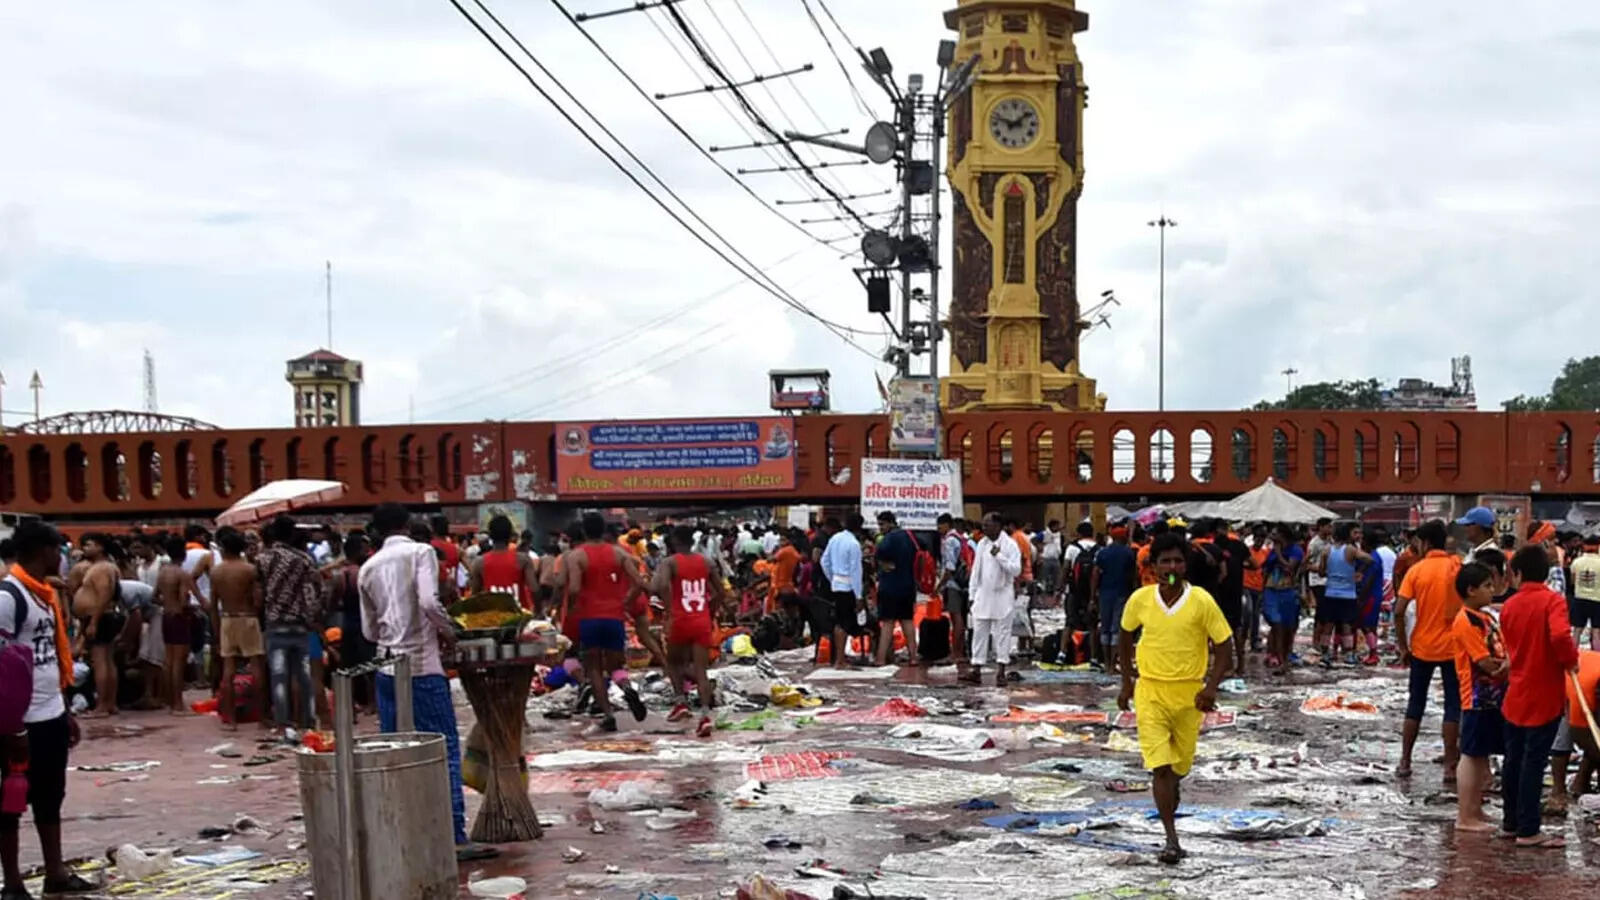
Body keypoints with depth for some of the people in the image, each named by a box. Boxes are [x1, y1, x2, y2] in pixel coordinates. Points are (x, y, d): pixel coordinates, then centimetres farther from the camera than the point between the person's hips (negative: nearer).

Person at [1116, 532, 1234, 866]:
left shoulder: (1202, 601, -10)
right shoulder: (1140, 600, -5)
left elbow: (1224, 647, -4)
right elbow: (1126, 636, 14)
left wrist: (1211, 687, -16)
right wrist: (1127, 680, 12)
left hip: (1189, 693, 0)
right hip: (1150, 691, 0)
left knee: (1180, 765, 14)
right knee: (1160, 766, -11)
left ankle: (1168, 799, 49)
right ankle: (1171, 841, -8)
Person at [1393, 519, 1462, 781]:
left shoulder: (1416, 570, -6)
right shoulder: (1459, 566, -5)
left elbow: (1399, 612, -10)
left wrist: (1403, 646, -1)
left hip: (1422, 648, 1)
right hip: (1453, 648, -1)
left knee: (1415, 704, 11)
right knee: (1453, 705, 6)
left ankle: (1405, 762, 14)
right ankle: (1450, 766, 5)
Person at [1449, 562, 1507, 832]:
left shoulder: (1488, 617, 14)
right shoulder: (1466, 621, -15)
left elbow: (1503, 650, 11)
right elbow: (1485, 662, -19)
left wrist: (1507, 664, -11)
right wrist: (1506, 669, -4)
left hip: (1495, 697, 9)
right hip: (1477, 698, -9)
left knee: (1483, 757, 14)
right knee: (1471, 756, -3)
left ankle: (1476, 811, 23)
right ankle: (1465, 817, 2)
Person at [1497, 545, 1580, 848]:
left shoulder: (1509, 606, 4)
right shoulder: (1553, 600, -13)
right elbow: (1559, 636, -29)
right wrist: (1571, 659, -12)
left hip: (1516, 695, 5)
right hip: (1544, 697, -5)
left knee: (1513, 760, 15)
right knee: (1534, 762, -1)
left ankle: (1511, 821, 25)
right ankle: (1528, 831, 3)